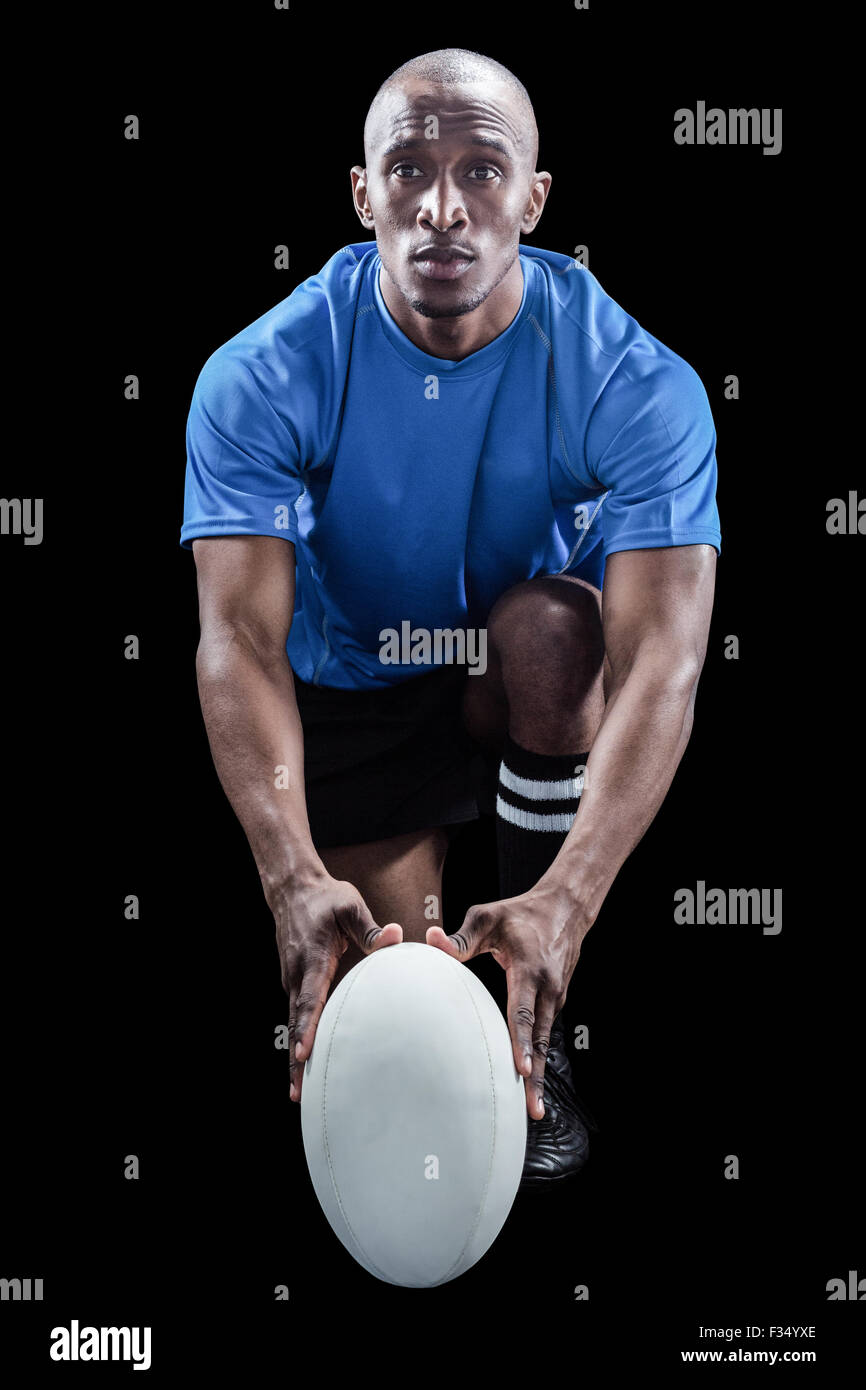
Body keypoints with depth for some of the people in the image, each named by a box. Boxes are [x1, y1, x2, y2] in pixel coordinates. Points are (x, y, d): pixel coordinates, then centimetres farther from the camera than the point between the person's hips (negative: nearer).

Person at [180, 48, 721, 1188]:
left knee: (550, 621, -35)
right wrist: (295, 875, -50)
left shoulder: (638, 385, -25)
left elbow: (664, 656, -35)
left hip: (542, 696, 0)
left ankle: (541, 1037, -16)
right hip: (353, 697, 1)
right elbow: (240, 636, -32)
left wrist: (563, 901, -51)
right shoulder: (261, 377, -22)